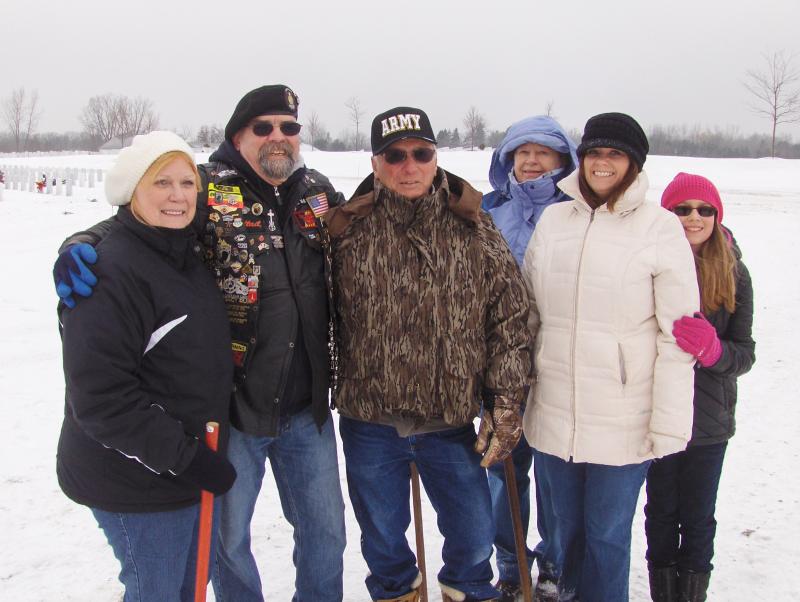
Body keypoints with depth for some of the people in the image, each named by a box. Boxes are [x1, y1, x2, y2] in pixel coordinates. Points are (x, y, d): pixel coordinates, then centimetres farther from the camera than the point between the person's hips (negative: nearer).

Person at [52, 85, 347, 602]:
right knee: (227, 536, 15)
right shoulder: (207, 190, -9)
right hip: (232, 405, -3)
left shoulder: (319, 190, 5)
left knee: (325, 529, 19)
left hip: (307, 409, 4)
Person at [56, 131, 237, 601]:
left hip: (194, 465, 9)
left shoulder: (191, 258, 8)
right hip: (136, 481, -8)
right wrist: (183, 457, -22)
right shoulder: (108, 271, -21)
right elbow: (100, 395, -24)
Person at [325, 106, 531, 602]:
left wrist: (505, 404, -3)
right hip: (368, 418, 0)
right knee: (382, 534, 18)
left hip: (451, 420, 0)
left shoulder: (475, 231, -2)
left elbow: (510, 320, 0)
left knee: (474, 534, 14)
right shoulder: (349, 231, -3)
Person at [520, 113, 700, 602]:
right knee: (568, 526, 19)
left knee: (607, 535, 10)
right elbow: (526, 312, 11)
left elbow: (677, 336, -8)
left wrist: (669, 425, -10)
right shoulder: (553, 219, 5)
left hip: (622, 420, -4)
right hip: (554, 413, 4)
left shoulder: (660, 227, -7)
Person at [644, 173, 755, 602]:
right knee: (661, 511, 15)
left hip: (709, 419, 1)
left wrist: (712, 350, -23)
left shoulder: (733, 273, -3)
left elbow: (745, 354, -4)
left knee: (699, 517, 13)